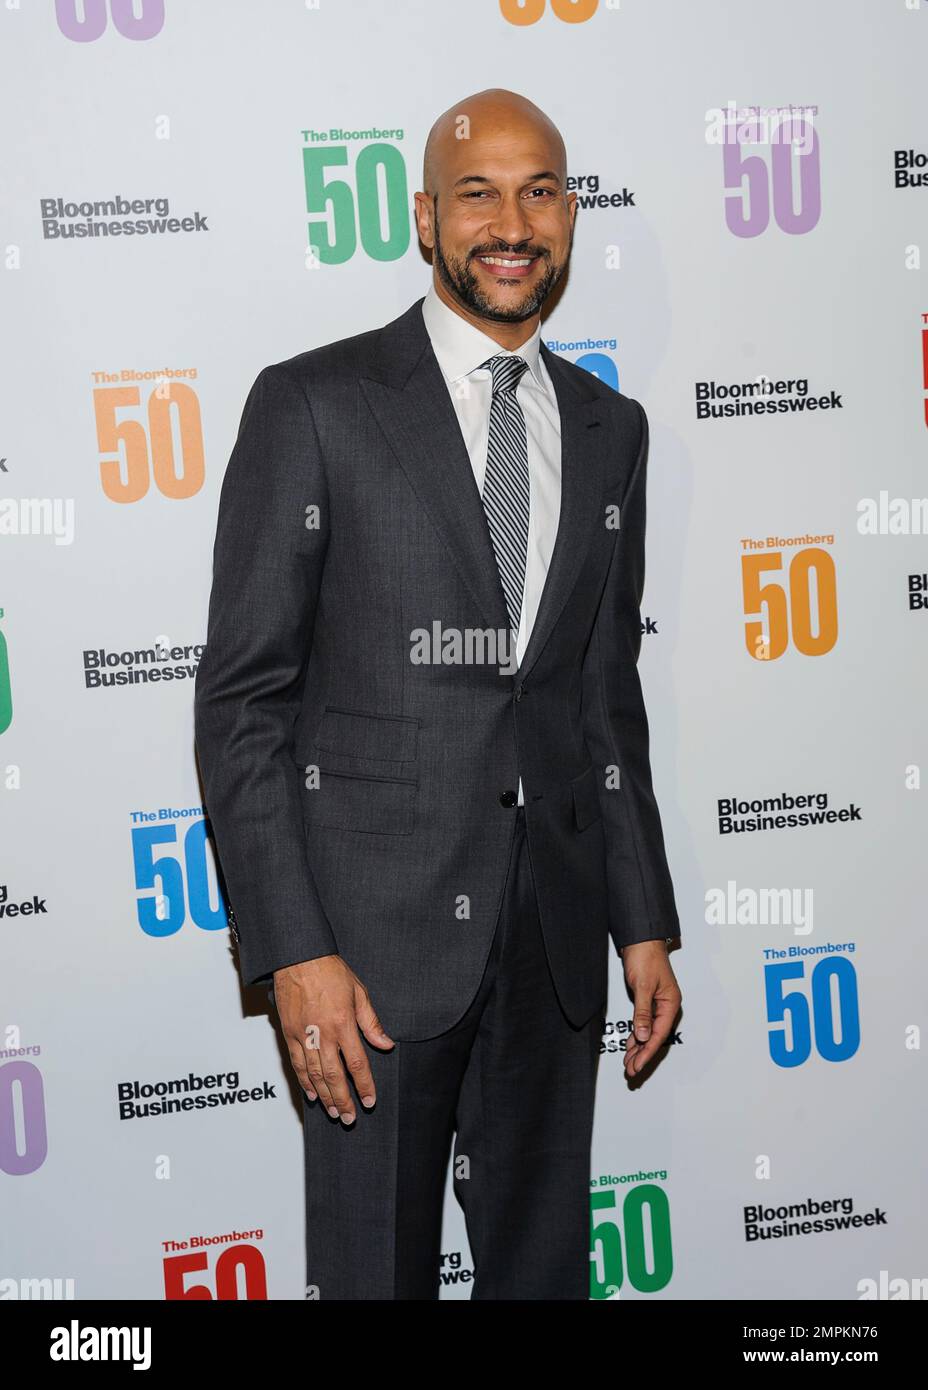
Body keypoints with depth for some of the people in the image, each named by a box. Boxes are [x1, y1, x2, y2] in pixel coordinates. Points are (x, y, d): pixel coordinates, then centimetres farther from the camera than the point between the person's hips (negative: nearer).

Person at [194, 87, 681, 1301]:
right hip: (377, 929, -4)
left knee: (546, 1265, 17)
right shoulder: (313, 405, -6)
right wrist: (293, 951, -14)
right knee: (373, 1268, 8)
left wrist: (644, 920, 11)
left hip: (555, 932, 5)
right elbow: (241, 701, -8)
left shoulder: (610, 427, 11)